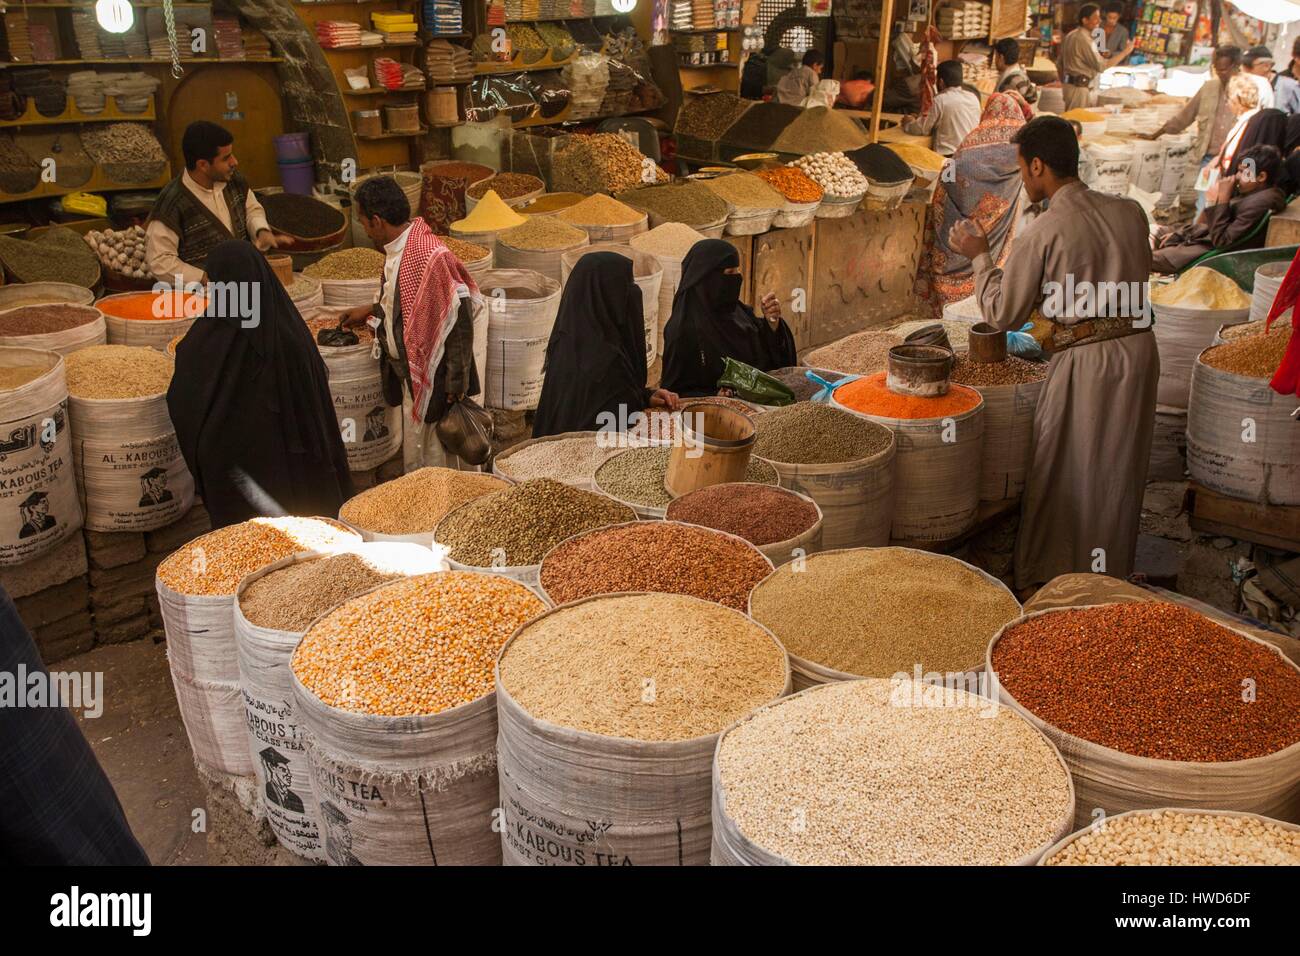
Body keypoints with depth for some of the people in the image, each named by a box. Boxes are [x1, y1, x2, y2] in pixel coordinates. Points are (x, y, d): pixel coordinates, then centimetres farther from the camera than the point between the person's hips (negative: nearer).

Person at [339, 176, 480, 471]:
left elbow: (459, 315, -24)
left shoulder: (429, 256, -25)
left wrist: (455, 385, -22)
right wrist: (372, 310, 26)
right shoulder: (399, 250, 4)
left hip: (434, 377, -9)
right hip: (411, 372, 9)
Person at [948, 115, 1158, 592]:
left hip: (1084, 361, -6)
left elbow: (1003, 313, -6)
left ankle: (1048, 583, 21)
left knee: (1064, 480, 9)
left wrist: (979, 256, 7)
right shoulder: (1129, 211, 4)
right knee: (1120, 471, 19)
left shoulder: (1043, 233, -13)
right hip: (1139, 347, 6)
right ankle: (1113, 577, 34)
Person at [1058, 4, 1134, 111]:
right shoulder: (1084, 40, -18)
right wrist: (1125, 52, -15)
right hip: (1080, 88, -10)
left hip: (1069, 85, 10)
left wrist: (1064, 83, 26)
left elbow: (1059, 64, 16)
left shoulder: (1070, 36, 11)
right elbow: (1101, 66, -20)